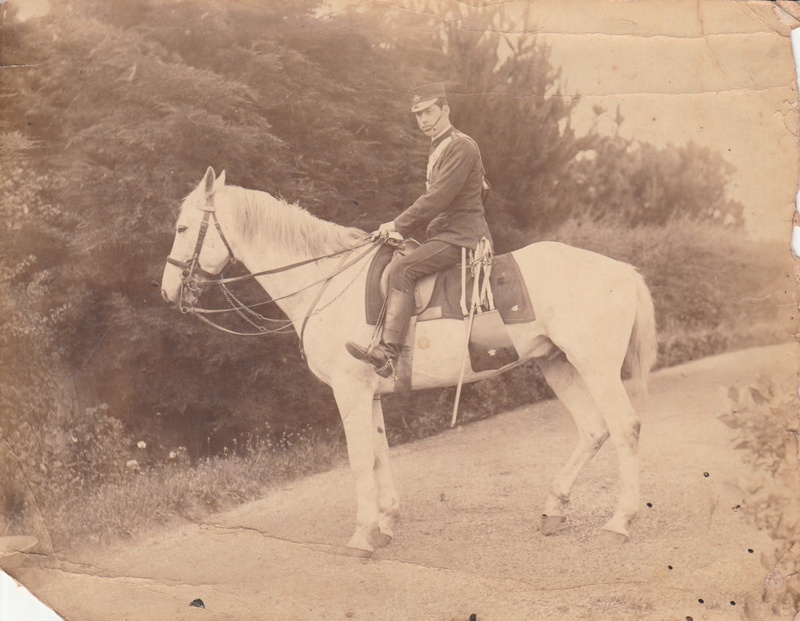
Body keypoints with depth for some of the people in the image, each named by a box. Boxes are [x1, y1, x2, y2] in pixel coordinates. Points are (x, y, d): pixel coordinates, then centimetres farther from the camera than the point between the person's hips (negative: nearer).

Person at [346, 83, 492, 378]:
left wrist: (398, 225, -13)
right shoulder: (438, 149, 21)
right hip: (445, 233, 11)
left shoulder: (460, 146, -11)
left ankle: (388, 351, -36)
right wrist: (400, 227, 9)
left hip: (460, 235, -11)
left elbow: (437, 198, -18)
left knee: (401, 269, -25)